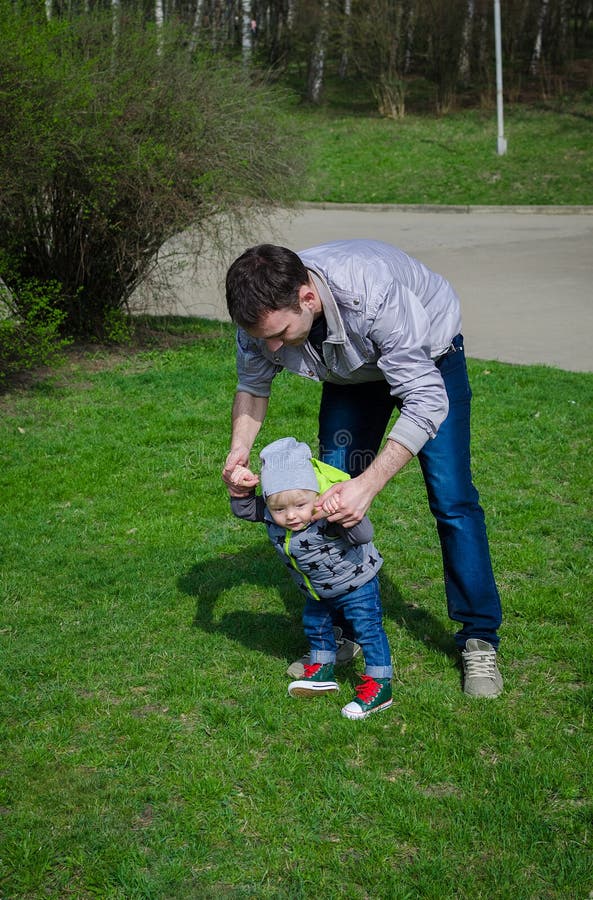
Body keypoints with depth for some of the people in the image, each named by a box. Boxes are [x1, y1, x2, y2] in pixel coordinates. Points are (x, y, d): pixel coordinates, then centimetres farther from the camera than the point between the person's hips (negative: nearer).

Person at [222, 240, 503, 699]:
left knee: (451, 500, -11)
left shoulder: (373, 293, -45)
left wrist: (368, 485, -51)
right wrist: (239, 450, -25)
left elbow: (426, 400, -42)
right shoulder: (263, 310, -27)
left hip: (428, 357, -4)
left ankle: (480, 641, 1)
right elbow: (253, 385, -6)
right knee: (333, 495, -3)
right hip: (353, 370, 5)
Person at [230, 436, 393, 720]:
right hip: (318, 590, 7)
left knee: (368, 629, -1)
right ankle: (322, 670, 44)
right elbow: (245, 509, -7)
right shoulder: (270, 513, -20)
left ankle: (379, 686, 11)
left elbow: (364, 536, -44)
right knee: (315, 624, 24)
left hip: (355, 583, -7)